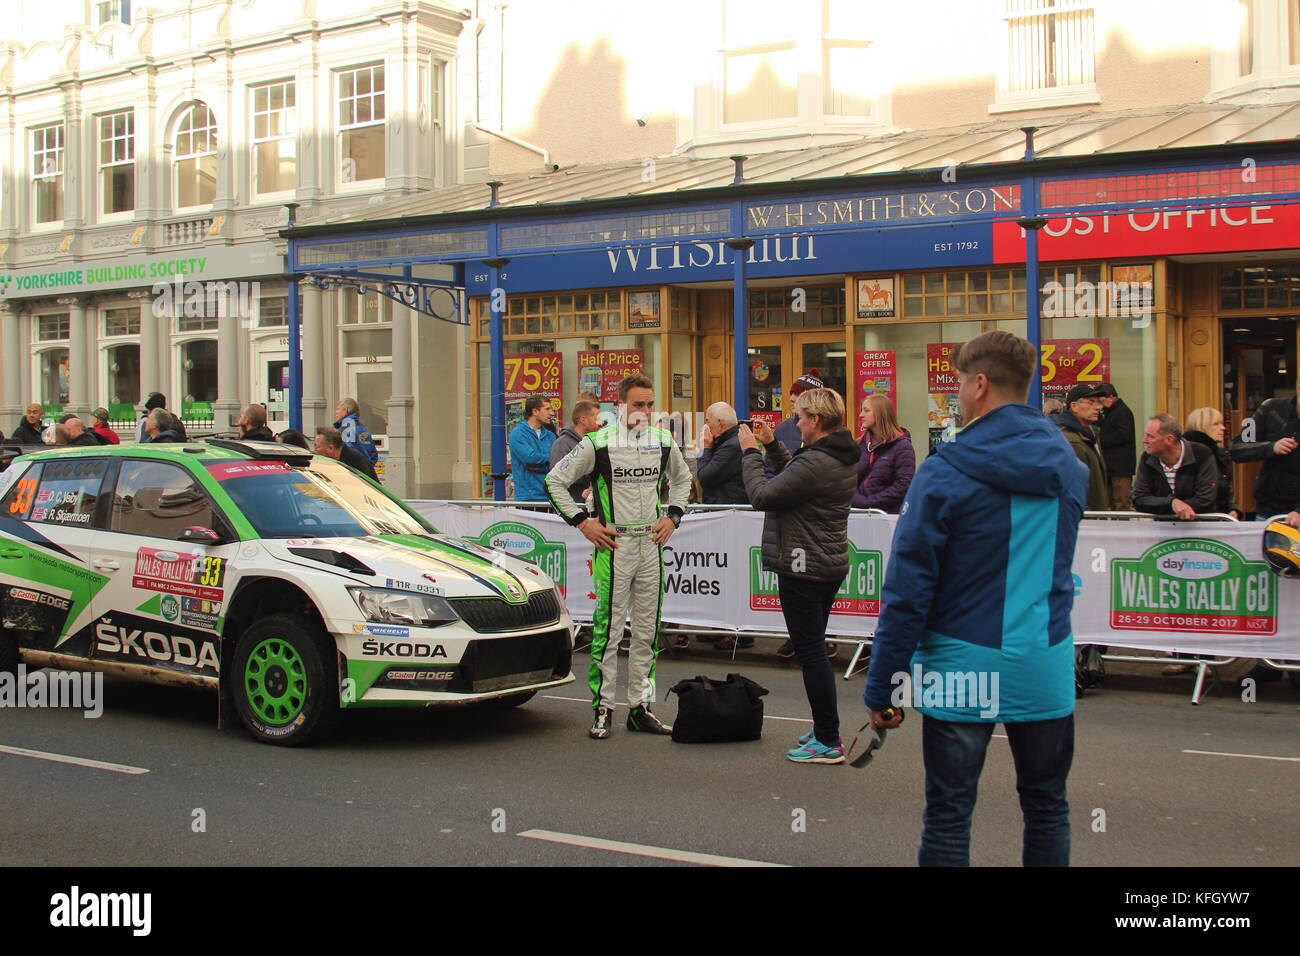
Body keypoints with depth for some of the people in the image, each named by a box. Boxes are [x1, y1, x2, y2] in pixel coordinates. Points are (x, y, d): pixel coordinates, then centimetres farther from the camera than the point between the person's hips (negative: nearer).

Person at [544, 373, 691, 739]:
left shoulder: (664, 443, 7)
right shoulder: (598, 444, -7)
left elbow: (682, 478, 27)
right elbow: (555, 480, -1)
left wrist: (672, 516, 12)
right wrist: (582, 522, -7)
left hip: (651, 545, 5)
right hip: (613, 545, -5)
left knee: (647, 630, 9)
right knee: (608, 627, -3)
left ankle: (640, 707, 18)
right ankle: (602, 709, 6)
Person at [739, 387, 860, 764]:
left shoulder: (814, 463, -24)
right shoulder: (843, 457, 8)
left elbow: (762, 495, -20)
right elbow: (793, 479, 20)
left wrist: (751, 452, -8)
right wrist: (772, 445, 13)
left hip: (803, 569, -10)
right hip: (830, 564, 10)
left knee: (811, 651, -4)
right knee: (814, 649, 19)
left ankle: (828, 742, 1)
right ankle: (824, 729, 27)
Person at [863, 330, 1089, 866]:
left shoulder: (944, 473, -12)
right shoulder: (1070, 469, 4)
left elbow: (908, 589, -13)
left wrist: (883, 687, -8)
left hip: (965, 664, -4)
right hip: (1047, 662, 4)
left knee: (948, 814, 5)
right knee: (1047, 808, 16)